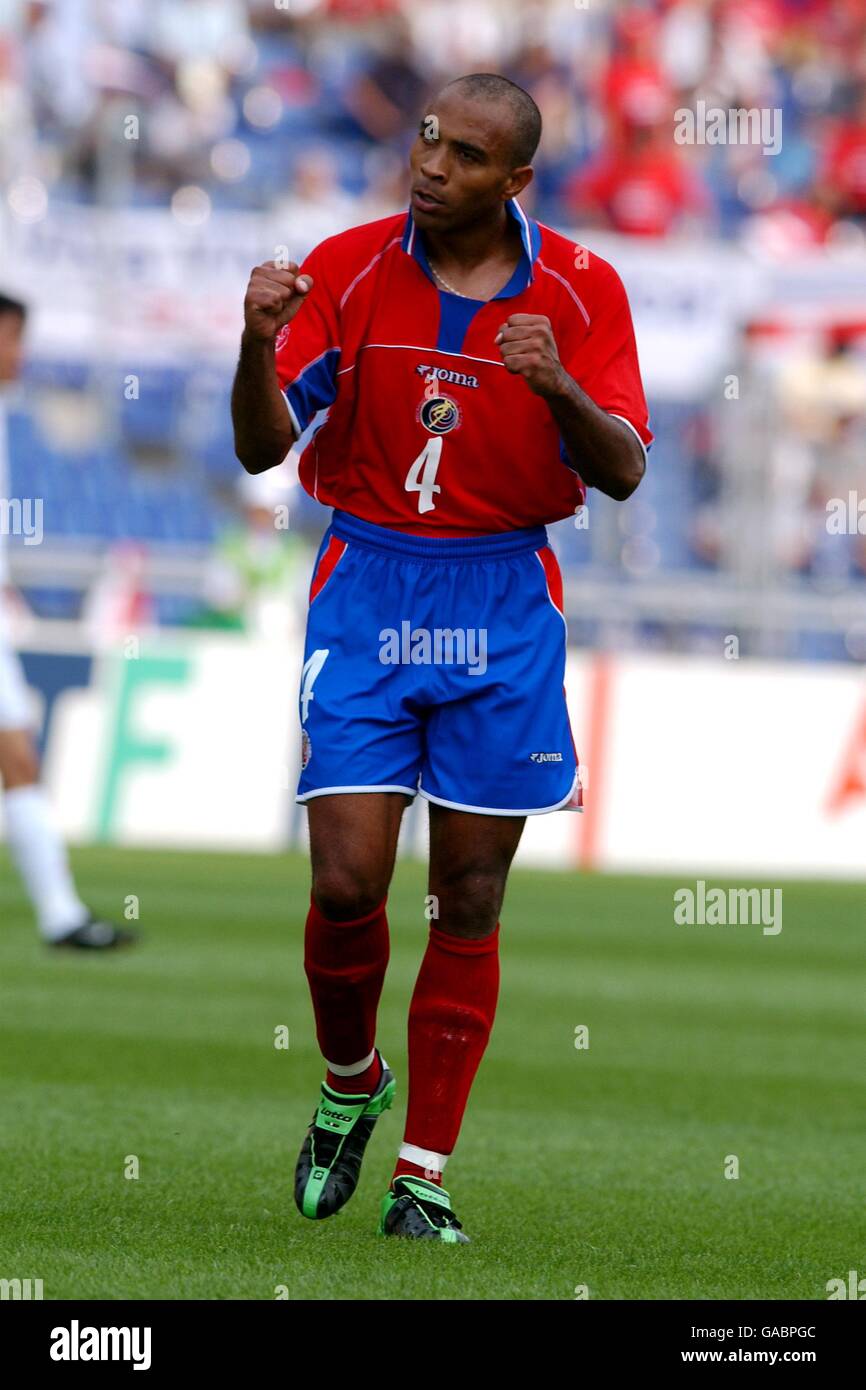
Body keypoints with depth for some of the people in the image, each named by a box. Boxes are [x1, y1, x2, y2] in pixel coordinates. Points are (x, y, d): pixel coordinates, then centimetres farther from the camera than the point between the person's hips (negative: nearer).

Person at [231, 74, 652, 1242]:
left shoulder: (579, 289, -2)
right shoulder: (346, 269, -3)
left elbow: (623, 473, -7)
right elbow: (262, 448, -5)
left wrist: (559, 388, -27)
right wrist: (260, 346, -25)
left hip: (504, 609, 1)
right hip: (366, 592, 0)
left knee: (470, 901, 2)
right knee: (347, 882, -9)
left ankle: (423, 1177, 10)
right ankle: (349, 1083, 21)